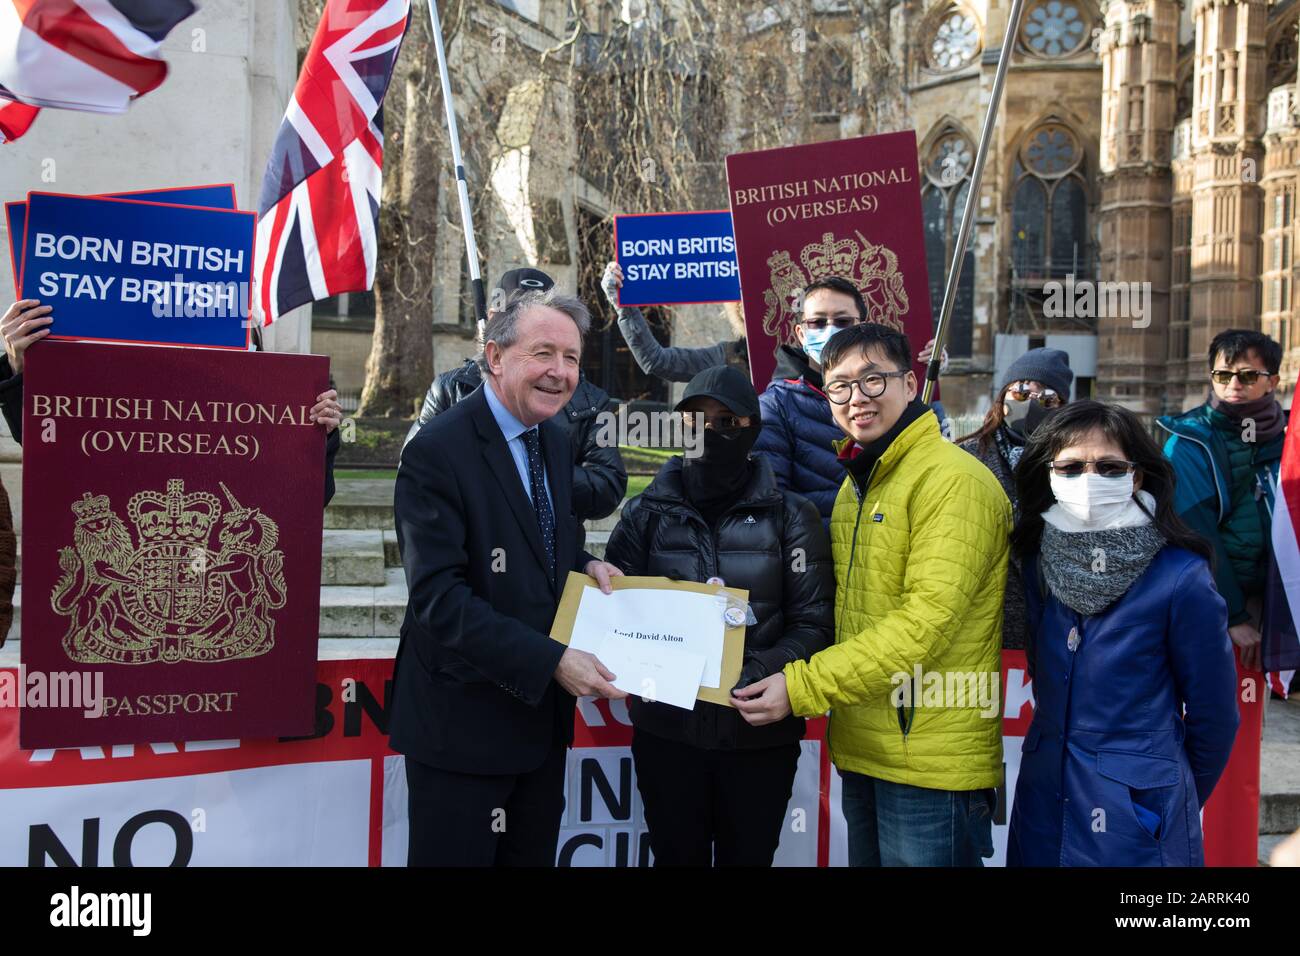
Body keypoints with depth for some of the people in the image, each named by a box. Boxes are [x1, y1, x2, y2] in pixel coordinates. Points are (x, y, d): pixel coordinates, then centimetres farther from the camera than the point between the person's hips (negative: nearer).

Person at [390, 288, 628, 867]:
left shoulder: (554, 439, 8)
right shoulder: (437, 452, -17)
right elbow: (438, 597, -23)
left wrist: (585, 566, -3)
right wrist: (552, 661, -27)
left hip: (543, 710, 8)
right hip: (463, 719, -7)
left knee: (533, 856, 18)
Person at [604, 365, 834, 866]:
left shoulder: (790, 516, 0)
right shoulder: (646, 513, 4)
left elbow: (814, 623, -5)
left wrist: (760, 671, -22)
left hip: (760, 735, -1)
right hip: (665, 730, 1)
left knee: (748, 857, 13)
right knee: (676, 857, 13)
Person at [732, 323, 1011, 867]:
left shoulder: (954, 480, -15)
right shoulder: (855, 485, 13)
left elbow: (926, 621, -23)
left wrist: (802, 687, -22)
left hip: (931, 760, -8)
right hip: (863, 750, 8)